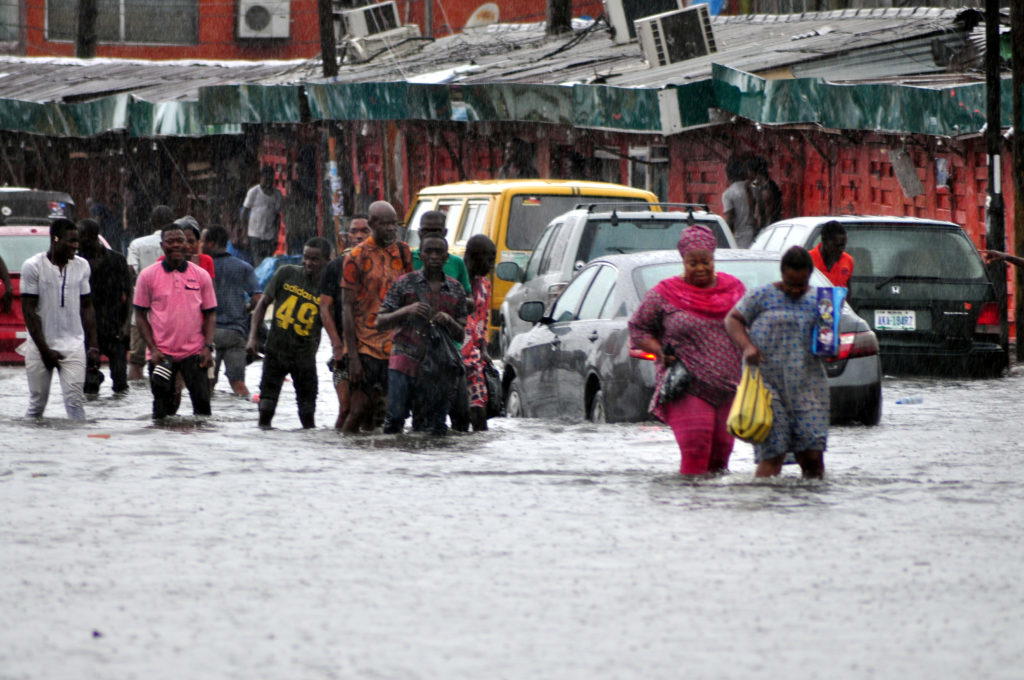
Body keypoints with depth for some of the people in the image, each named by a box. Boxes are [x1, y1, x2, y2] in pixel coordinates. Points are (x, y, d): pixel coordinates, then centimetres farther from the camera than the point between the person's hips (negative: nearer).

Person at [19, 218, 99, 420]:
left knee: (75, 400, -9)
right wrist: (44, 350, -11)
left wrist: (93, 345, 6)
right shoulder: (33, 266, -7)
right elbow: (29, 310, -7)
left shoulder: (81, 266, 6)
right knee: (37, 403, 4)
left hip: (73, 345, 2)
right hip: (40, 348, -2)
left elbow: (86, 307, 13)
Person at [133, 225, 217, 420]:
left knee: (202, 403, -5)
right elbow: (140, 315, 3)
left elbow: (210, 314, 9)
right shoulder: (148, 275, 0)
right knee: (162, 412, 4)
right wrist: (153, 349, -7)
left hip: (194, 353, 1)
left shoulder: (201, 275, 5)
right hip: (161, 354, -1)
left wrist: (208, 347, -4)